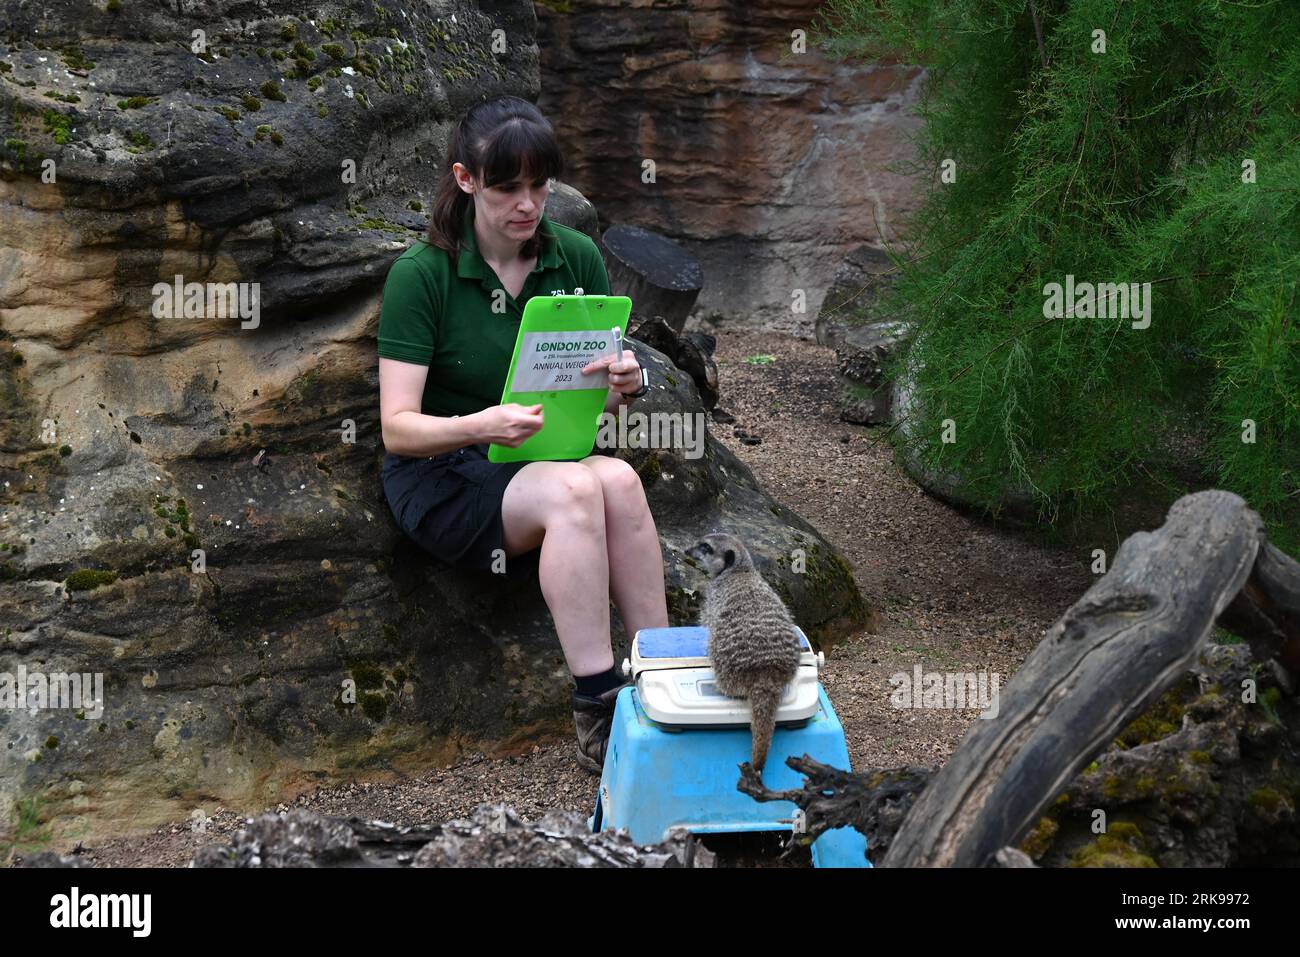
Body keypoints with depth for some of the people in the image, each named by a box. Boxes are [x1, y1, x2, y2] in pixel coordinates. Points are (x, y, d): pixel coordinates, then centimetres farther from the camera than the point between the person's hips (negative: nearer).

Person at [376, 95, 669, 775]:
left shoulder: (576, 257, 1)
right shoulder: (421, 273, -12)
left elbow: (602, 397, 7)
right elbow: (397, 429, -16)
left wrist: (623, 383, -19)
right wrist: (480, 426, -37)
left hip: (547, 459, 4)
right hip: (443, 475, -4)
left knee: (617, 478, -31)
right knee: (574, 490, -34)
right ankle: (596, 717, -33)